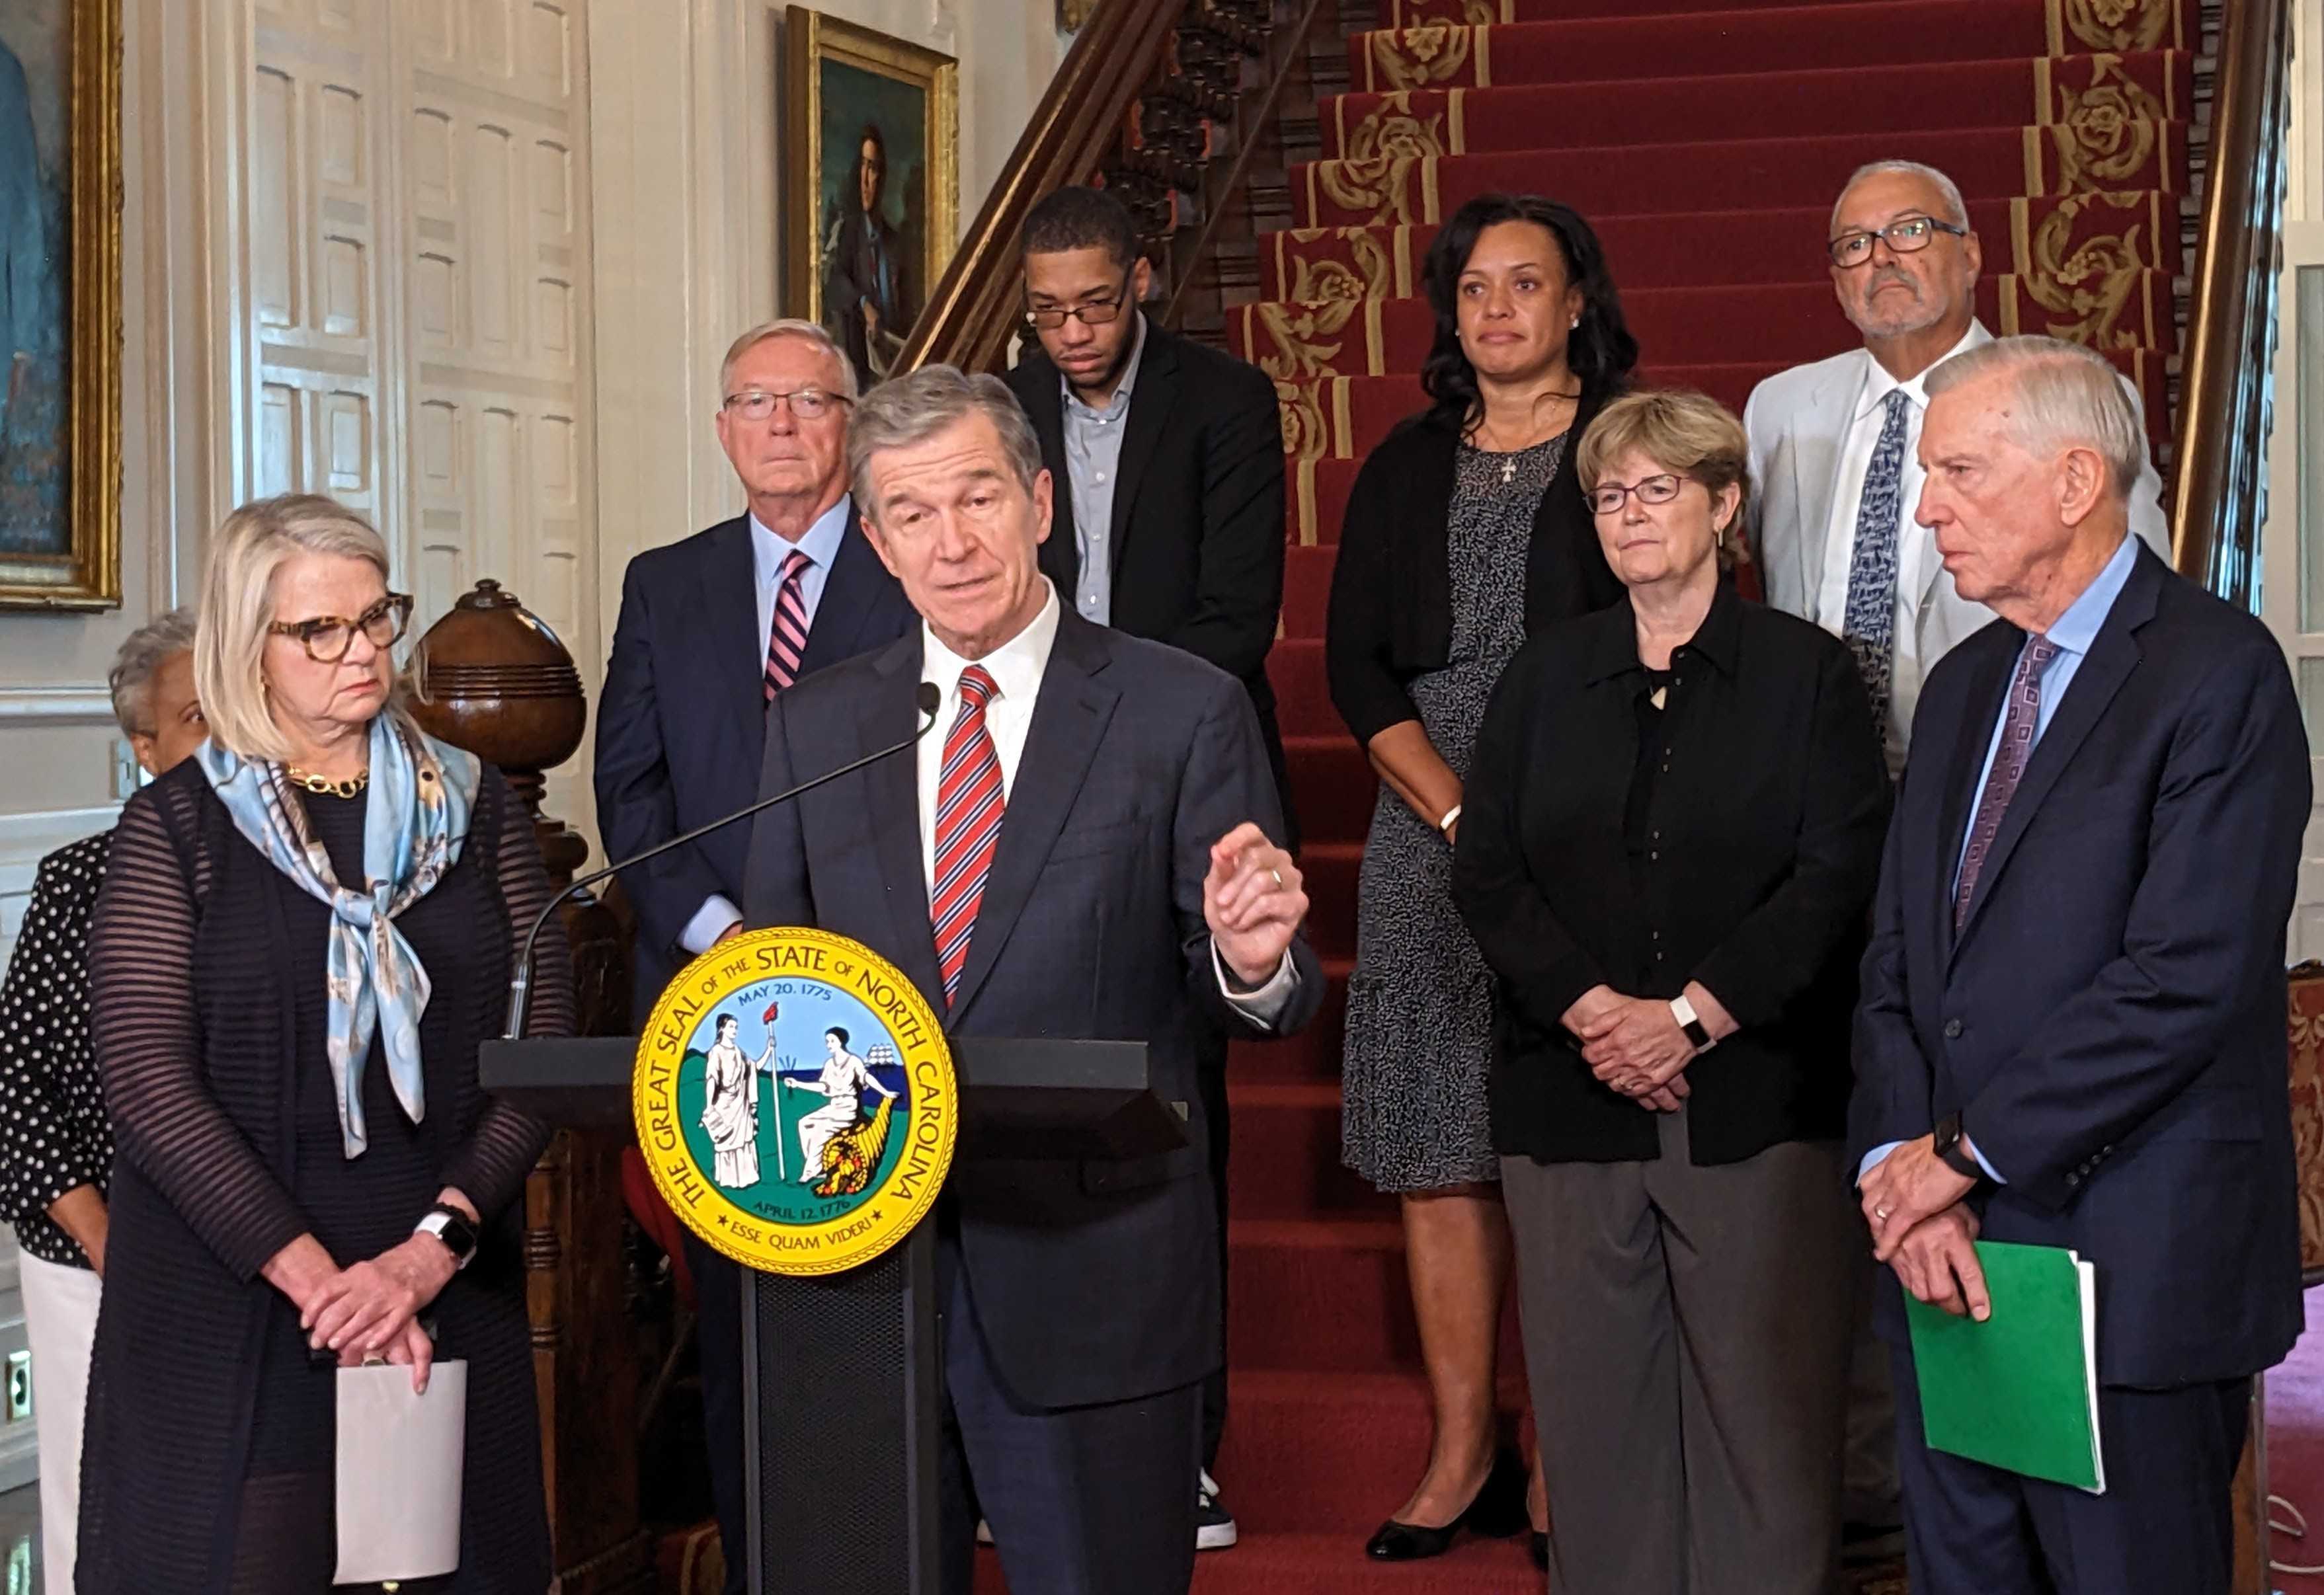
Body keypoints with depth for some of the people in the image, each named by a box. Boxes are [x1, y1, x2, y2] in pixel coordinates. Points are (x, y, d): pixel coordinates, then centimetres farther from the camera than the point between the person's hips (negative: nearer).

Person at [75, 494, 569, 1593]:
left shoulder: (471, 806, 8)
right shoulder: (179, 826, 2)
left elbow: (542, 1039, 1)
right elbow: (146, 1079, -7)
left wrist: (435, 1245, -12)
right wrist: (314, 1277, -15)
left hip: (446, 1296, 2)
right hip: (229, 1305, -2)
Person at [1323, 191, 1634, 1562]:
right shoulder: (1408, 469, 13)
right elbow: (1356, 662, 7)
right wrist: (1460, 812, -6)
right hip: (1431, 833, 4)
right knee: (1437, 1146, 2)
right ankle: (1465, 1457, 9)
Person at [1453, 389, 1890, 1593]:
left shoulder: (1808, 674, 5)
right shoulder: (1545, 678, 13)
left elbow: (1836, 876, -5)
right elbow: (1485, 873, 5)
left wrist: (1687, 1018, -13)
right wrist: (1592, 1012, -10)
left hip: (1755, 1100, -3)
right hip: (1572, 1095, 3)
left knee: (1762, 1402, -3)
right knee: (1593, 1402, 4)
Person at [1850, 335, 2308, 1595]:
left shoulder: (2217, 671, -10)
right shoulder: (1966, 684, 15)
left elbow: (2186, 979, -19)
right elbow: (1897, 956, 11)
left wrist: (1968, 1152, -14)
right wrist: (1899, 1164, -5)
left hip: (2128, 1261, -7)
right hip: (1946, 1251, 7)